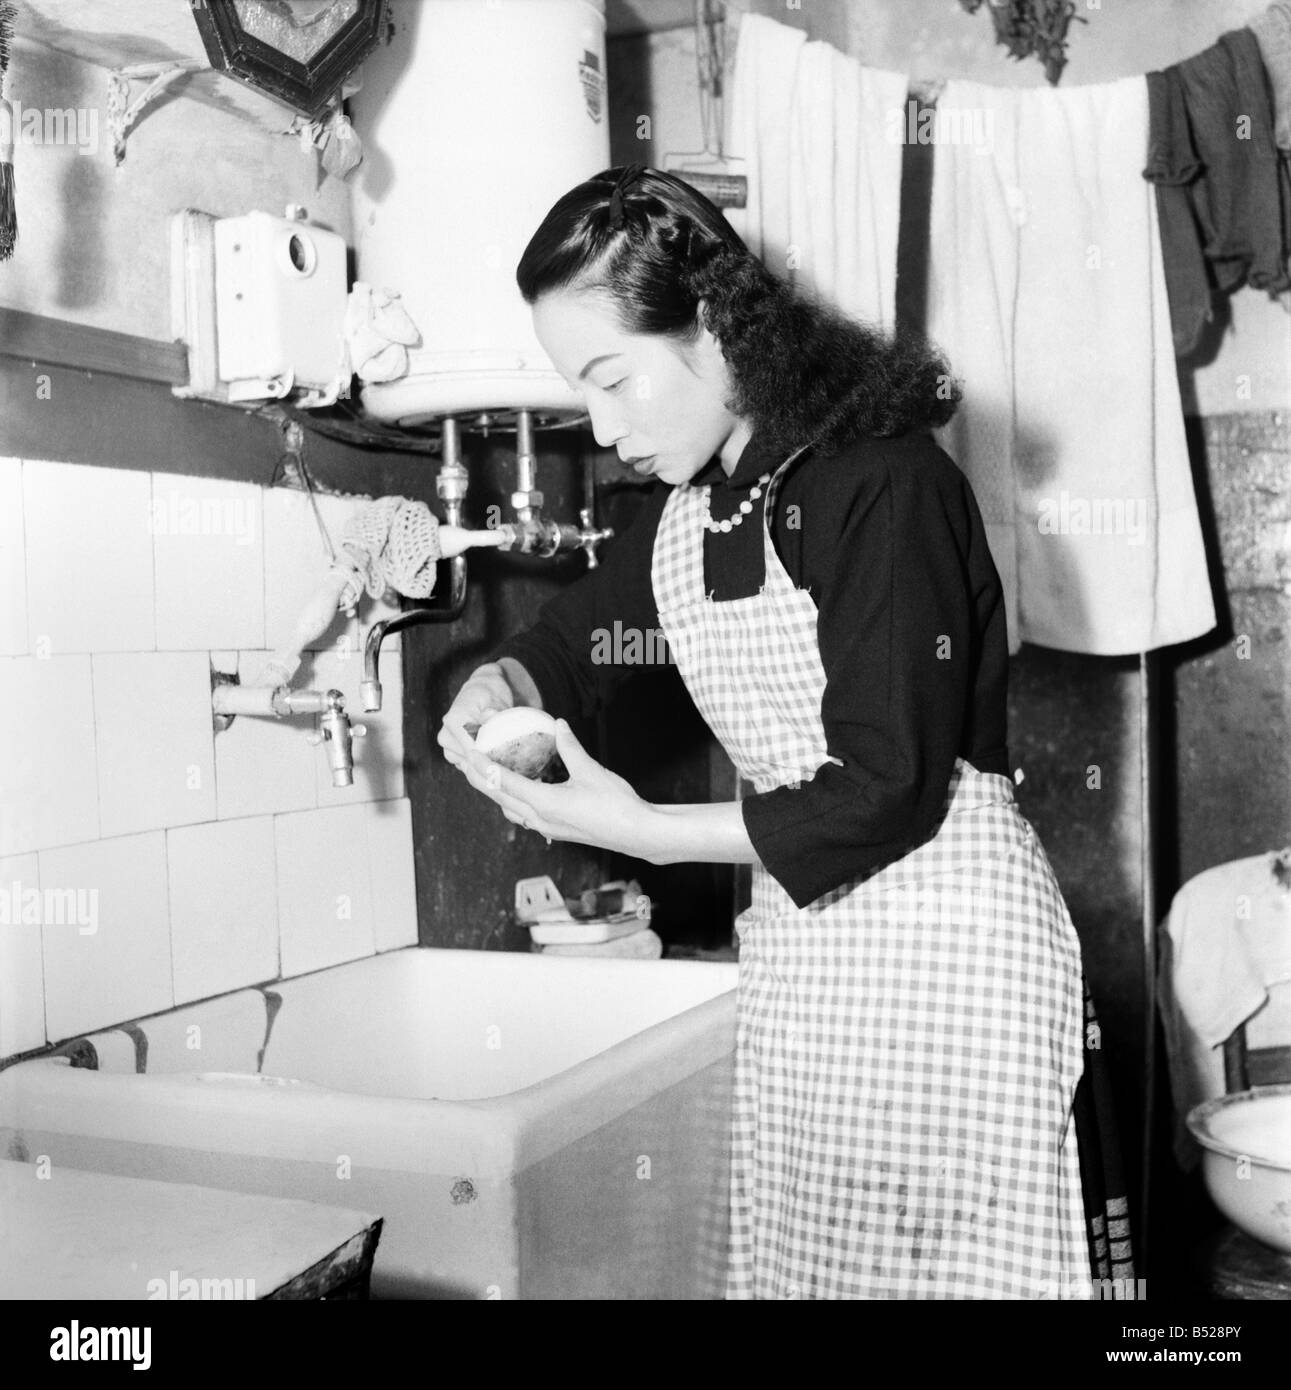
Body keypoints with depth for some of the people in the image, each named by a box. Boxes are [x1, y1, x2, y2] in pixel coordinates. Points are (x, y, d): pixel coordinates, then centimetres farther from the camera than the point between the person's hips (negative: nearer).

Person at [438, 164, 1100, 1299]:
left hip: (942, 940, -7)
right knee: (788, 1255, 14)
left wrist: (639, 831, -17)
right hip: (796, 944, 7)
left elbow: (888, 788, -20)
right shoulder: (684, 509, 5)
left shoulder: (884, 481, -18)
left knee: (947, 1264, 3)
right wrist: (503, 683, -1)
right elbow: (581, 630, 22)